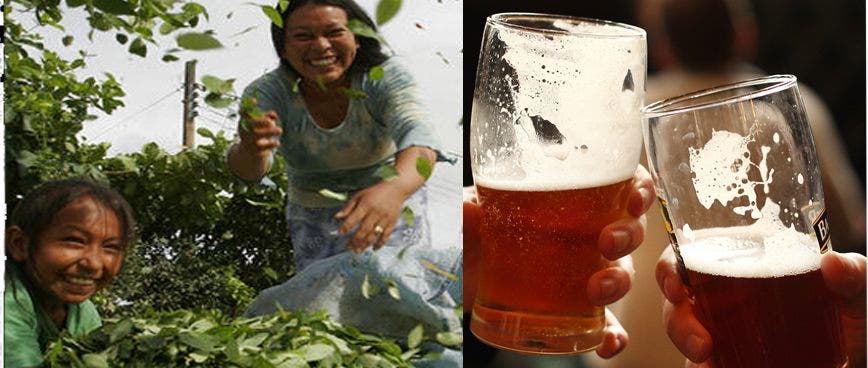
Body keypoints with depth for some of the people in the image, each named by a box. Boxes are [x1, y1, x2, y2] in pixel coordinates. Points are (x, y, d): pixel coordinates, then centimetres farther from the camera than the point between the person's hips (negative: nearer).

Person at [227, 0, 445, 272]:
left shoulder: (386, 78, -23)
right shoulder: (267, 93, -20)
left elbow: (416, 135, -40)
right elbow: (248, 167, -35)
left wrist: (394, 189, -62)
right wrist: (251, 151, -60)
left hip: (395, 207, -1)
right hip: (315, 224, 1)